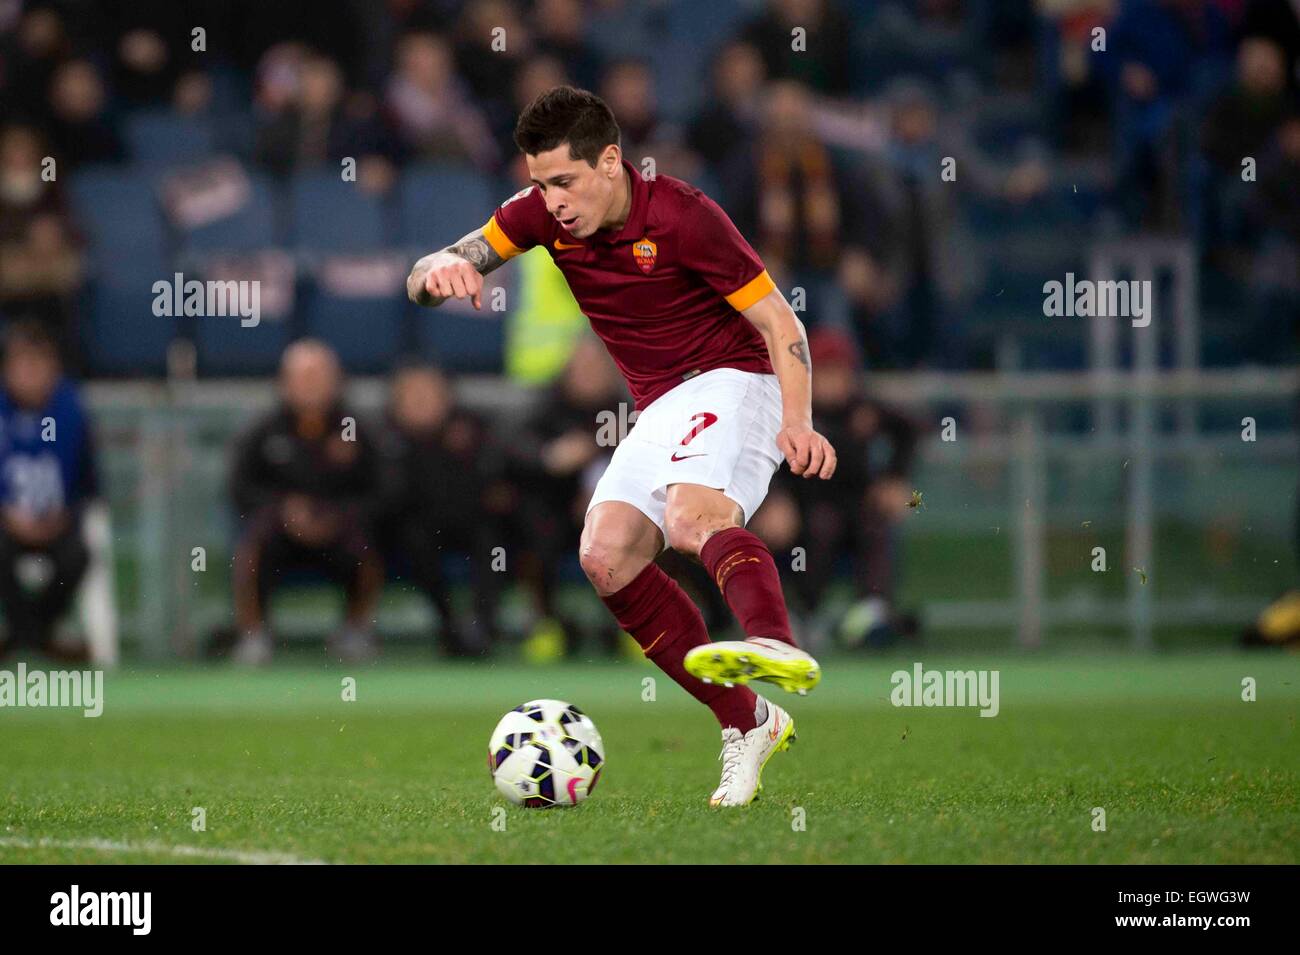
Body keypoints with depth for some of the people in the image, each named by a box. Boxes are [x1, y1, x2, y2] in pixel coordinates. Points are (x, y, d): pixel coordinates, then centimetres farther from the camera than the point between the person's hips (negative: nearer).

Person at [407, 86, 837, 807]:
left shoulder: (681, 216, -16)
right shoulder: (541, 215, 0)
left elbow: (780, 323, -12)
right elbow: (426, 280, -2)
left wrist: (796, 421, -27)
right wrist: (440, 269, -27)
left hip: (732, 383, -7)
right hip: (660, 410, 7)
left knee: (693, 516, -35)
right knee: (606, 557, -13)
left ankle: (774, 643, -64)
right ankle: (744, 724, -10)